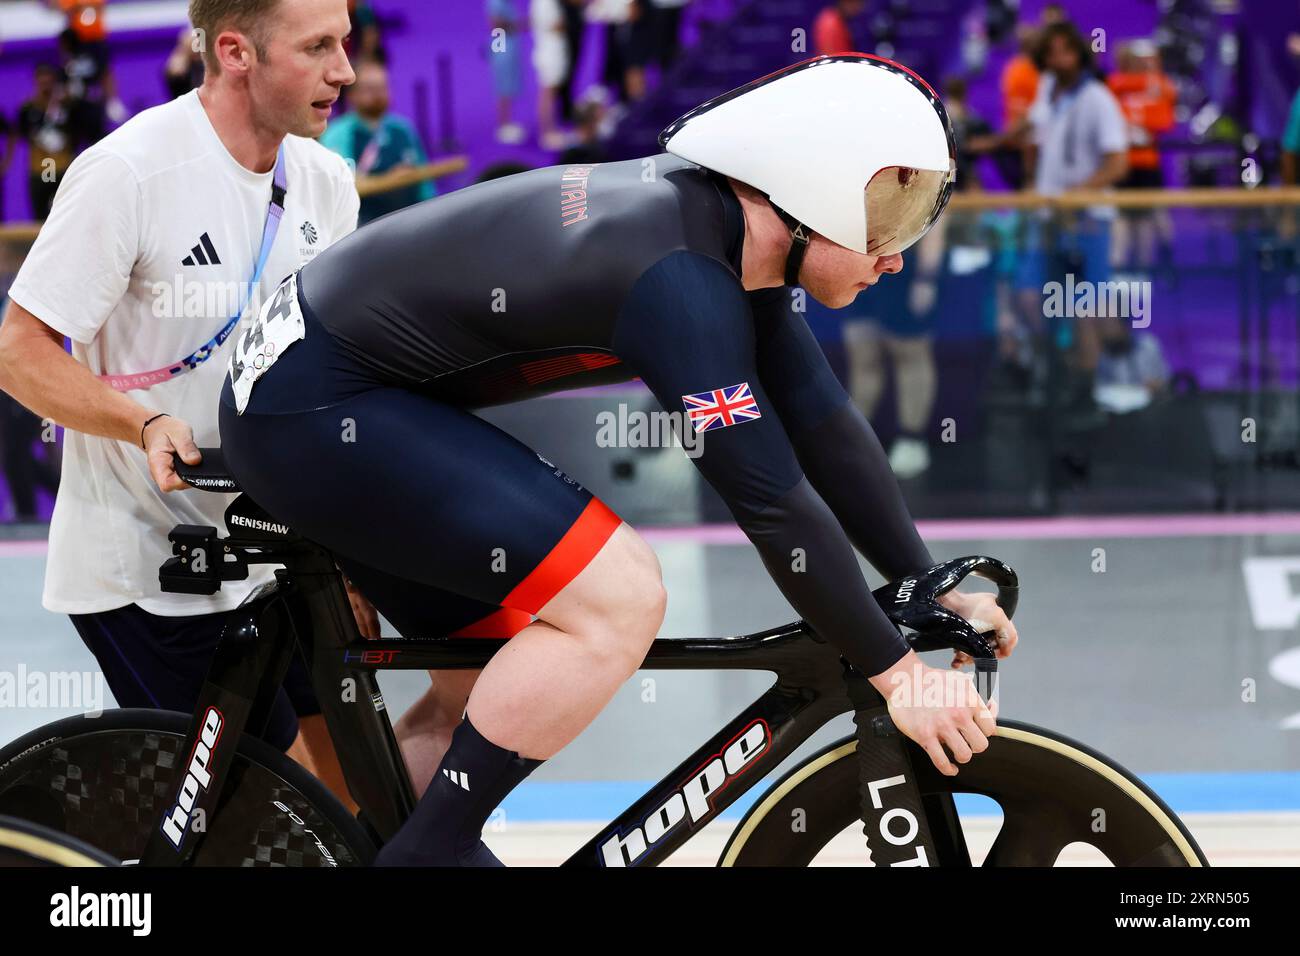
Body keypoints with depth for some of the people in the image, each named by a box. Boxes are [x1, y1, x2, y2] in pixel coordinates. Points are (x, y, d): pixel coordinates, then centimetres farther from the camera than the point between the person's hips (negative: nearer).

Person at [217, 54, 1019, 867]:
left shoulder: (735, 234, 2)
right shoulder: (680, 276, -26)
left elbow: (825, 429, 10)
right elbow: (773, 502, -25)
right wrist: (897, 670, -17)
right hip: (313, 408, -10)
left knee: (487, 690, 17)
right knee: (620, 599, -18)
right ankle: (432, 852, -7)